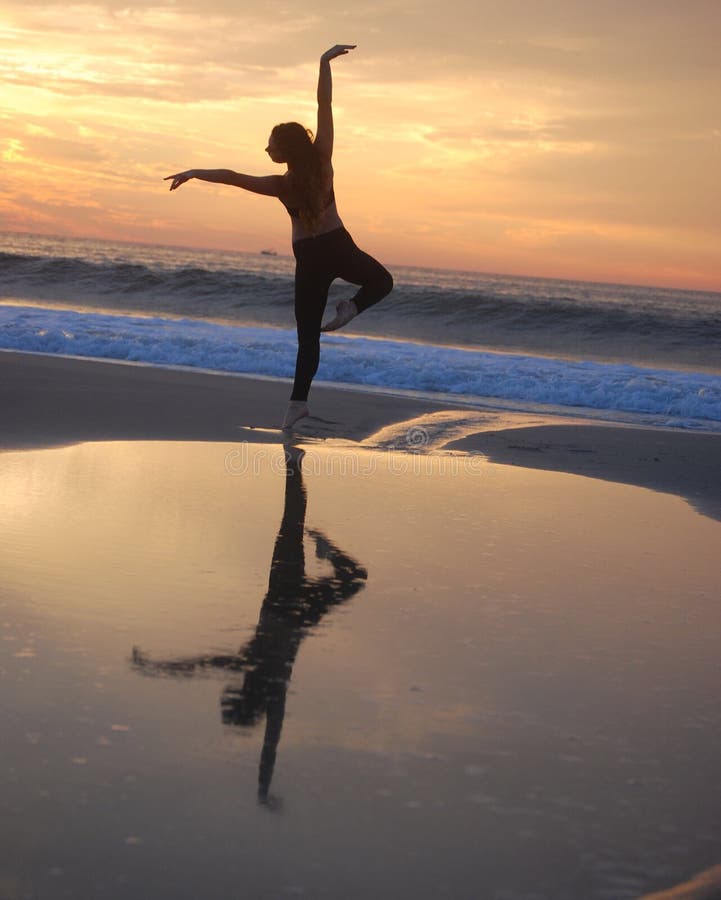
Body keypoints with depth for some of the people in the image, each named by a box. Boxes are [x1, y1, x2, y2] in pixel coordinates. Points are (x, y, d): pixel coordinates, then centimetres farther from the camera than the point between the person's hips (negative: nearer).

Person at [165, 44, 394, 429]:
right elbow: (325, 104, -8)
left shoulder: (281, 186, -13)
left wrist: (194, 173, -15)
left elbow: (233, 176, -21)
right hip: (340, 249, 1)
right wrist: (325, 62, -5)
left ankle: (299, 401, -7)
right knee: (381, 280, 30)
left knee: (307, 334, 4)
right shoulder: (322, 160, -9)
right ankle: (351, 308, 0)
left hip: (309, 259, -1)